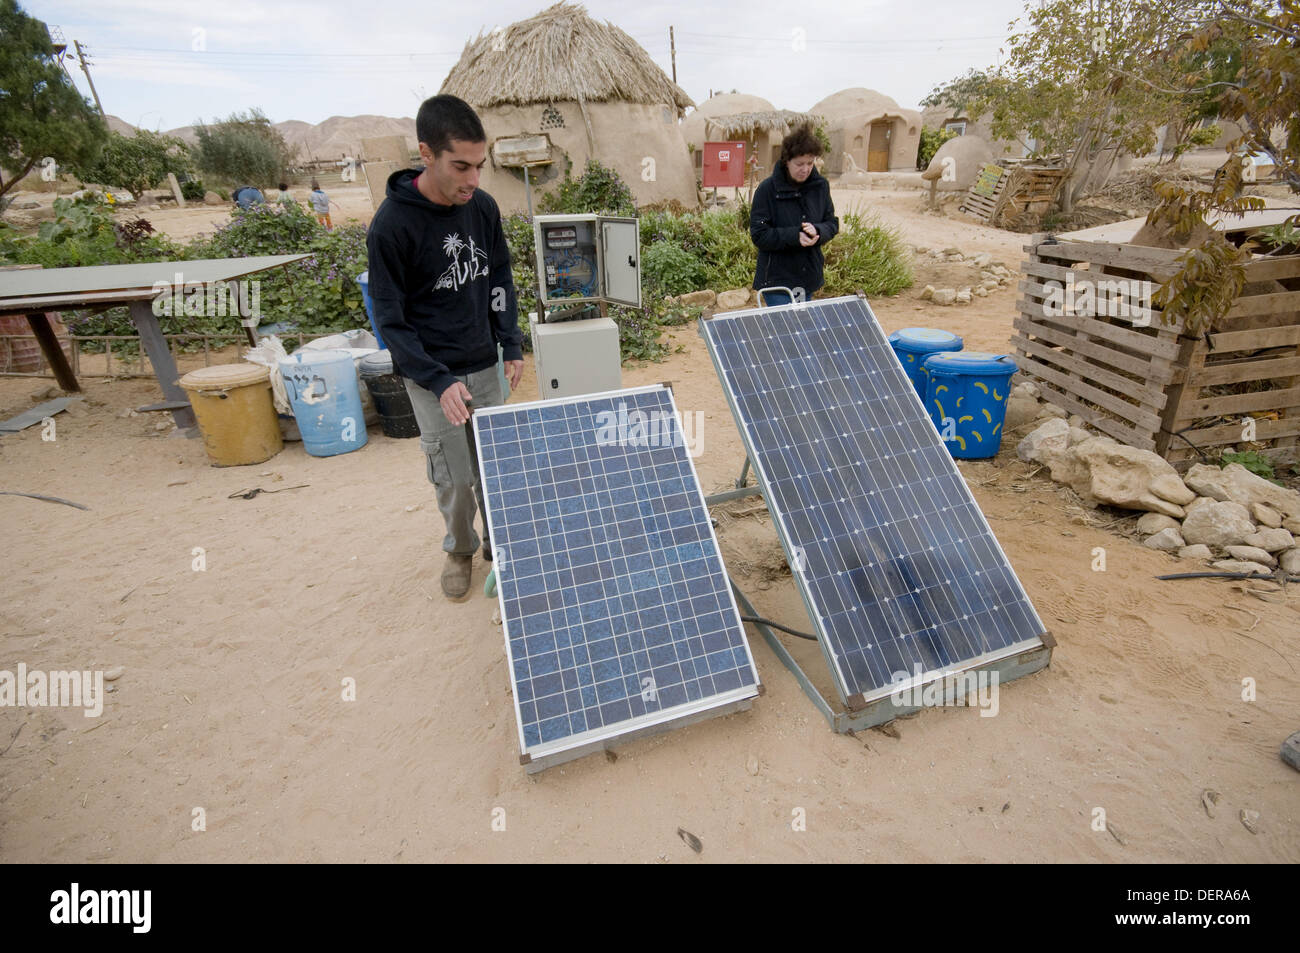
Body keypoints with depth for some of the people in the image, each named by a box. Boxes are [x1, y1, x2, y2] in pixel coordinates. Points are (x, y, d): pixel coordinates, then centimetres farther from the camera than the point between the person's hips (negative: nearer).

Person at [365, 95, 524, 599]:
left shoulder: (483, 206, -1)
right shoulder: (392, 224, -16)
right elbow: (390, 320, -12)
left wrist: (512, 344, 3)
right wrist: (440, 380, -22)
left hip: (484, 366, 4)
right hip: (433, 378, -4)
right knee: (456, 479, 3)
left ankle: (498, 542, 35)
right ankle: (459, 549, 31)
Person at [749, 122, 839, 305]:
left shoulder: (821, 185, 4)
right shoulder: (768, 189, -11)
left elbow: (832, 223, 9)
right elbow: (759, 235, -13)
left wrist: (817, 231, -15)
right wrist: (795, 236, -25)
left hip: (808, 278, 5)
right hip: (776, 278, -5)